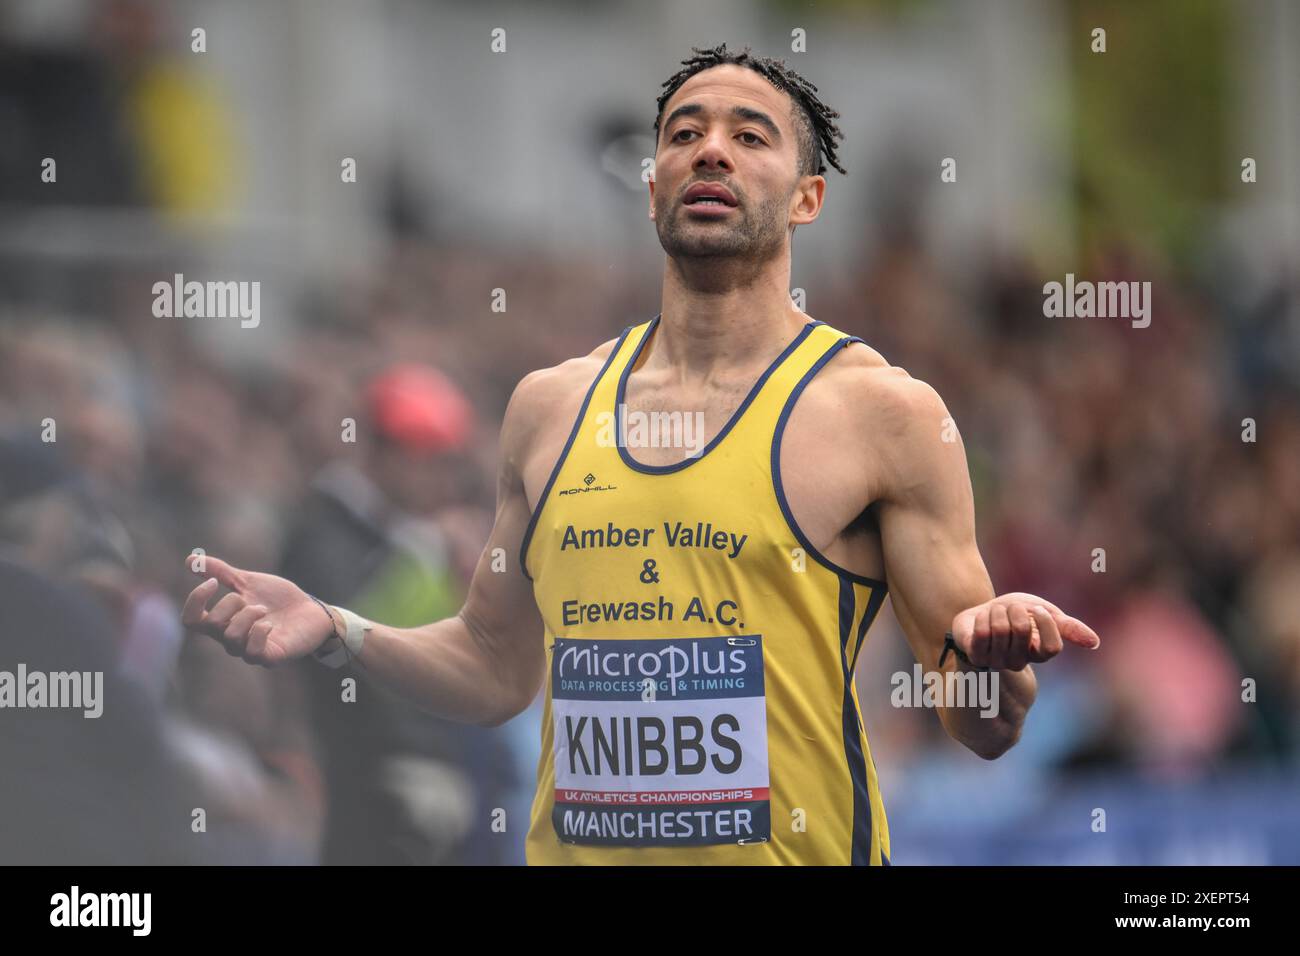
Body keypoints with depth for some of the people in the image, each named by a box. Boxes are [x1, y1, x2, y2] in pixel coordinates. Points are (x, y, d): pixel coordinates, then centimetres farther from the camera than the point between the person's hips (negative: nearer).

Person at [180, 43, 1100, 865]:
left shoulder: (884, 411, -5)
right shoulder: (550, 406, 8)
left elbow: (981, 727, -5)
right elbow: (497, 669, 18)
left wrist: (989, 659, -26)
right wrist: (334, 632, 3)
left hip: (799, 853, -4)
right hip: (574, 850, 4)